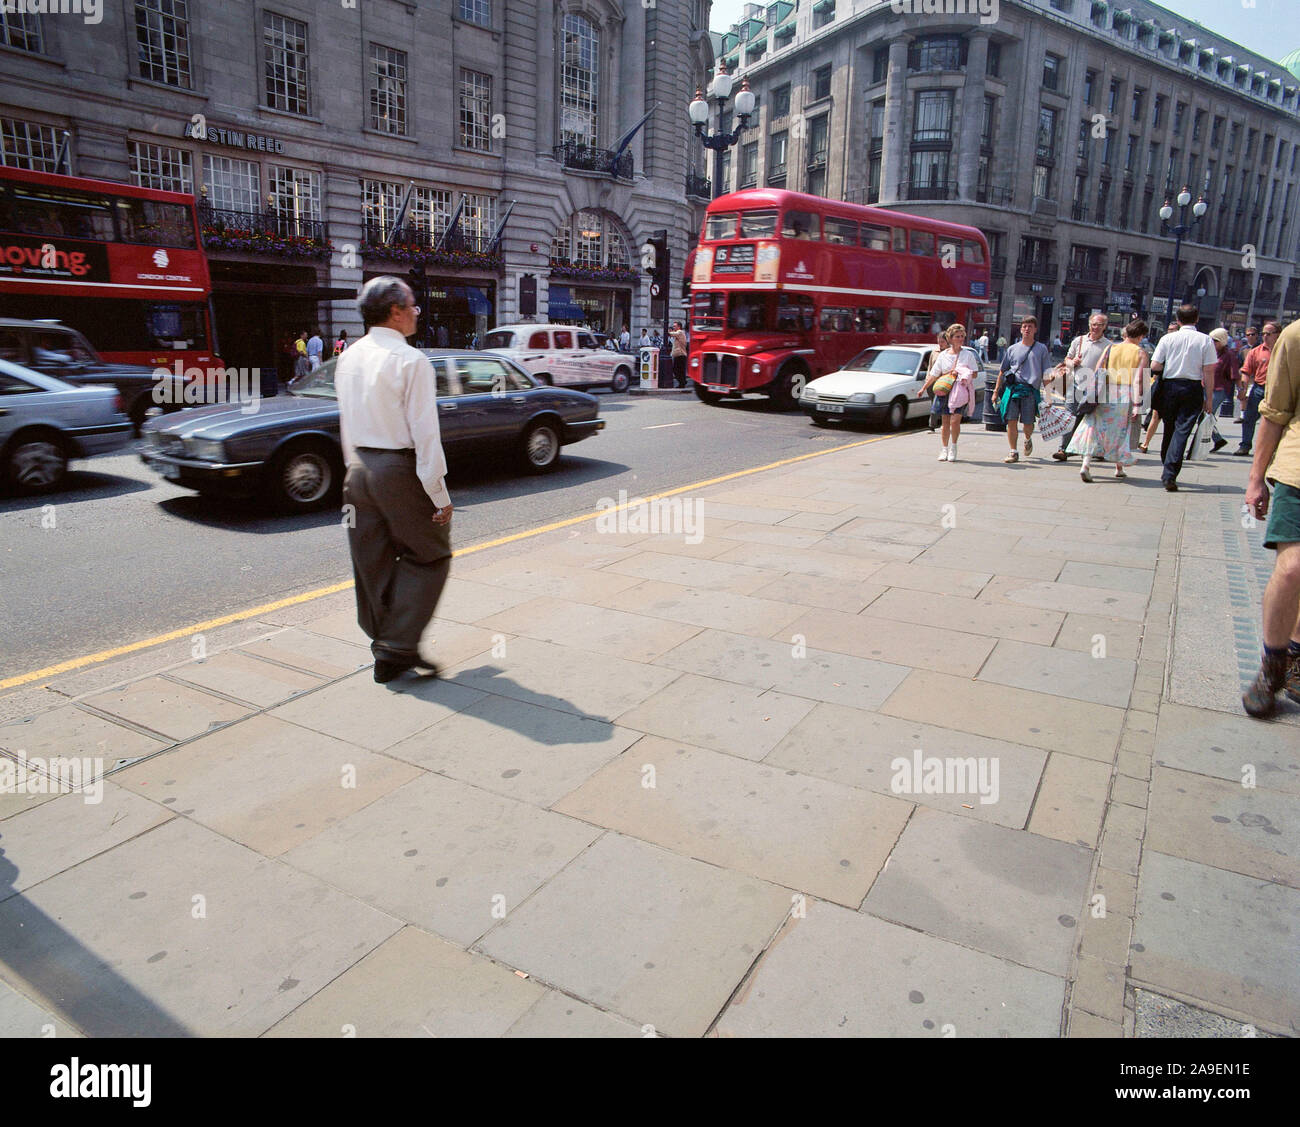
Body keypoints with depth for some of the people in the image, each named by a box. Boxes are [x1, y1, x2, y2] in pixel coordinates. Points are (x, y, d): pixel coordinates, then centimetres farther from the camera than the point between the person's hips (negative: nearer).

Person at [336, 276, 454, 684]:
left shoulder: (348, 358, 10)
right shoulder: (411, 360, -14)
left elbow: (347, 425, 15)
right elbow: (425, 433, -17)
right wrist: (439, 494, -14)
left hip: (358, 471, 8)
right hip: (401, 470, -7)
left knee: (373, 564, 13)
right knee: (428, 557, 6)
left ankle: (385, 648, 23)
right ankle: (399, 647, 2)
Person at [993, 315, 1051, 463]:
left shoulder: (1041, 349, 9)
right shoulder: (1012, 349, 13)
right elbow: (1002, 371, 16)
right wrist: (996, 391, 11)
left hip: (1031, 391, -1)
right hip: (1012, 388, 1)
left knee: (1028, 424, 0)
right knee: (1011, 421, -8)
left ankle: (1028, 440, 34)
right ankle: (1013, 452, 2)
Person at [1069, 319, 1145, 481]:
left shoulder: (1111, 348, 6)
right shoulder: (1140, 353, -2)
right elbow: (1138, 381, -9)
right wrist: (1137, 406, -10)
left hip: (1106, 395, 1)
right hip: (1126, 397, -1)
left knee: (1094, 427, 2)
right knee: (1122, 431, 14)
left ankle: (1086, 464, -14)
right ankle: (1119, 468, 24)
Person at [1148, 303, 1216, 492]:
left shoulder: (1168, 338, 0)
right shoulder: (1205, 340, -1)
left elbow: (1154, 366, -4)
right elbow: (1209, 372, -3)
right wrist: (1209, 398, 2)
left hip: (1169, 386, 1)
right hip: (1193, 387, -1)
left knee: (1168, 429, 14)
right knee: (1182, 430, -4)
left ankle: (1166, 470, 25)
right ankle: (1170, 474, -14)